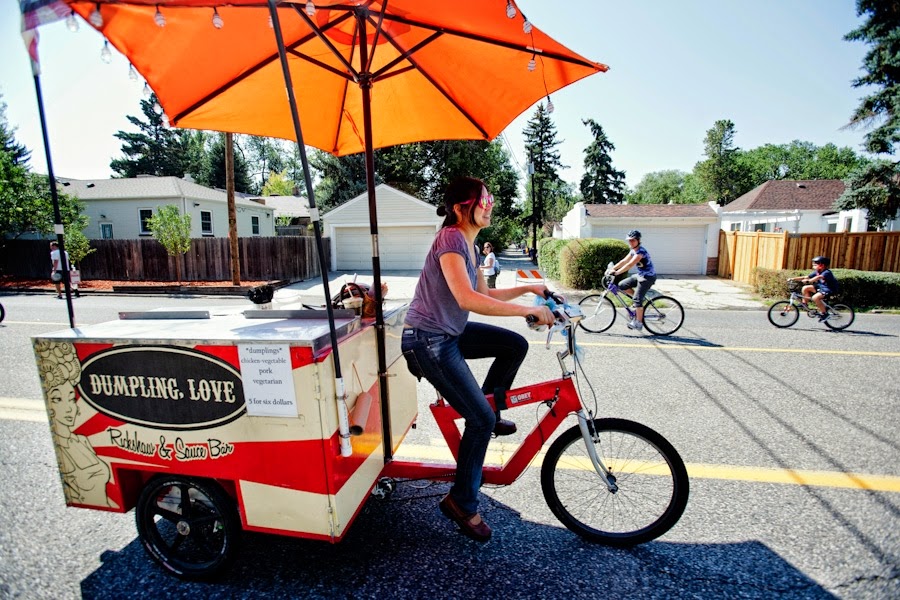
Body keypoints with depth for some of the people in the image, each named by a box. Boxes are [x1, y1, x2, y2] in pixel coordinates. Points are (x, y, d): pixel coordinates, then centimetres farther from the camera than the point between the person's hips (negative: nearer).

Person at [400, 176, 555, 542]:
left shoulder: (469, 245, 10)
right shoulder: (451, 238, -20)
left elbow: (485, 294, 17)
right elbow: (467, 299, -33)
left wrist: (528, 289, 10)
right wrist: (530, 311, -31)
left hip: (451, 332, 9)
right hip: (427, 341, -9)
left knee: (516, 345, 6)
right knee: (482, 420, -6)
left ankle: (489, 407, 23)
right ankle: (462, 503, 14)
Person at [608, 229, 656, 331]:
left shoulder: (641, 251, -22)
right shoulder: (633, 251, 8)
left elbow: (630, 265, -31)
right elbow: (624, 261, 8)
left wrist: (616, 272, -35)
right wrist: (612, 268, -2)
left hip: (648, 277, -9)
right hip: (640, 275, 9)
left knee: (637, 298, -14)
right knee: (622, 285, 3)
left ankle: (639, 323, -7)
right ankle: (639, 301, 15)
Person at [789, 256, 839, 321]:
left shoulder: (827, 272, -23)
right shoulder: (816, 272, 2)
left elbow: (819, 277, -44)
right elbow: (806, 277, -2)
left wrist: (808, 281, -59)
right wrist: (794, 279, -14)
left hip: (829, 290, -8)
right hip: (821, 287, 8)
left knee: (815, 297, -31)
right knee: (805, 288, -6)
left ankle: (825, 314, -15)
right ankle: (804, 303, 7)